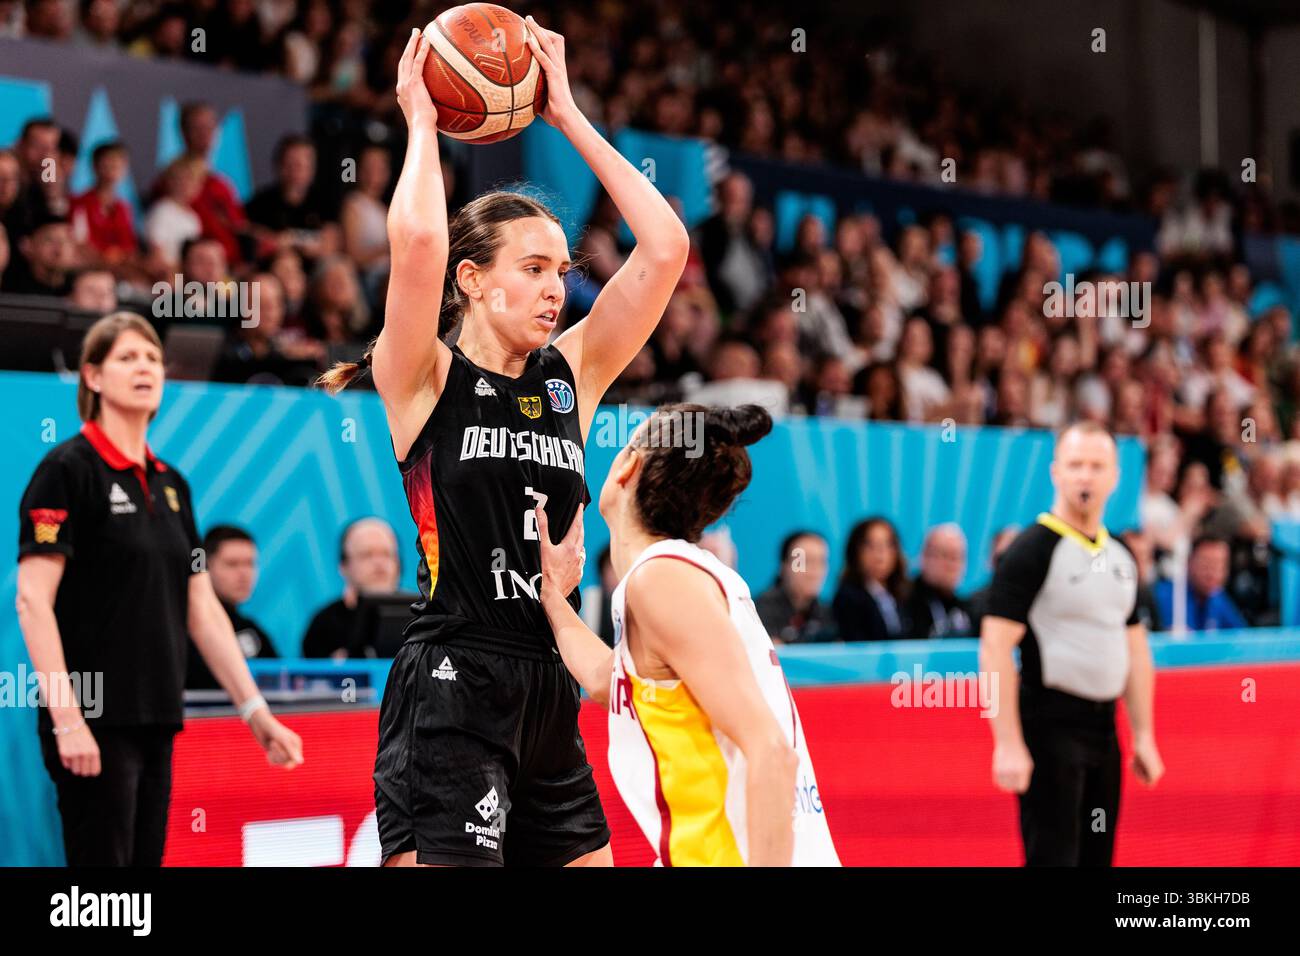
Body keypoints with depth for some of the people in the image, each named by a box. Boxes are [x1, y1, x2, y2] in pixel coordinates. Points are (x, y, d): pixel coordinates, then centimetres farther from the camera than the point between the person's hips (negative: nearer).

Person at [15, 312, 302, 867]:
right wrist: (66, 718, -21)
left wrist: (255, 711, 12)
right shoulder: (69, 469, -7)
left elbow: (202, 609, 17)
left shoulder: (171, 484, 15)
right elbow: (32, 600, -14)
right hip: (95, 726, -7)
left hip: (156, 721, 7)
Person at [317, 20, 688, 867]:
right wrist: (421, 124, -5)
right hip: (449, 692, -7)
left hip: (547, 692, 7)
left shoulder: (571, 375, 11)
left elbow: (665, 247, 5)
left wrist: (568, 115, 8)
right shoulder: (424, 380, -3)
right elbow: (418, 240, -22)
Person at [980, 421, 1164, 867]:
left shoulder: (1121, 556, 13)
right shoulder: (1032, 549, -10)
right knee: (1053, 856, -10)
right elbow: (995, 649, -15)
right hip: (1049, 726, -7)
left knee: (1097, 856, 9)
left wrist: (1143, 735, 14)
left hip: (1103, 728, 7)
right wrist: (1008, 744, -20)